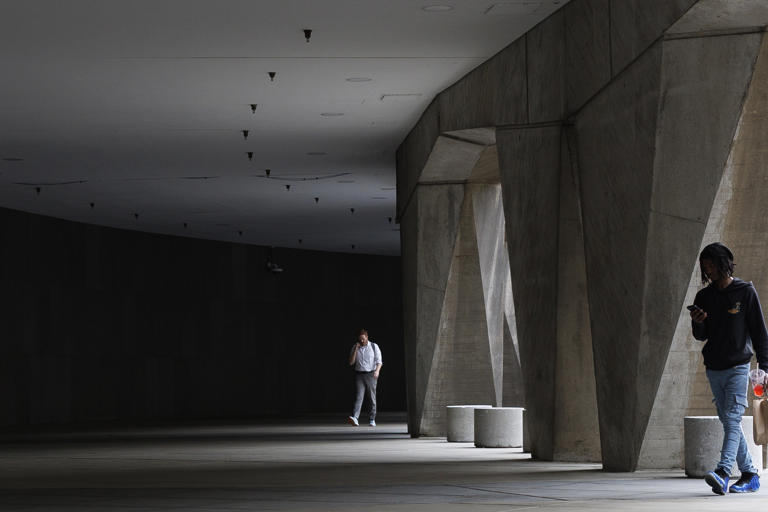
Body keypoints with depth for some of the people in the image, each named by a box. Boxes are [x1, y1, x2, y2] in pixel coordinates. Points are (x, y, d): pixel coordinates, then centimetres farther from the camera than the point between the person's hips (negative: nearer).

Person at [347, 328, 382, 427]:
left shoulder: (374, 347, 2)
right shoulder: (355, 348, 9)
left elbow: (379, 361, -3)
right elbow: (351, 362, 3)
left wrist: (377, 371, -23)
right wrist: (356, 349, -6)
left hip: (371, 375, -1)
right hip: (359, 374, 1)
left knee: (372, 398, 3)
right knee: (358, 397, -13)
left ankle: (372, 420, 11)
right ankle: (355, 418, -29)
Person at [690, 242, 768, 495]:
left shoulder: (745, 292, -2)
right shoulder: (704, 296, 10)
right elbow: (701, 336, 11)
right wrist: (697, 323, -11)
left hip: (738, 367, -5)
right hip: (714, 369, 5)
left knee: (733, 419, -16)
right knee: (728, 422, 6)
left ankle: (723, 472, -29)